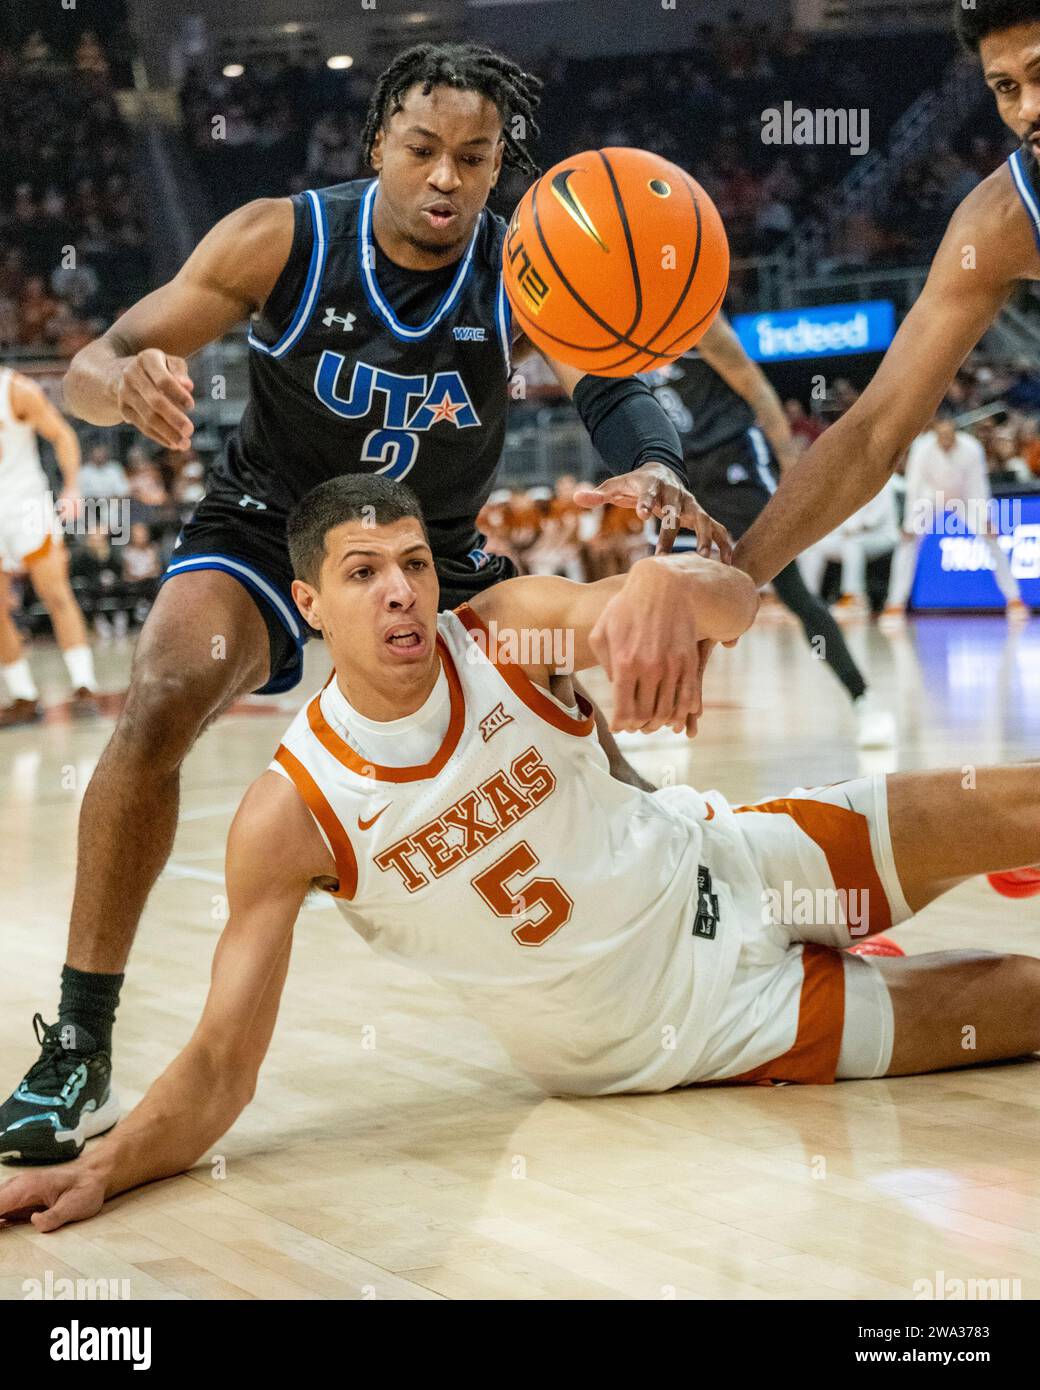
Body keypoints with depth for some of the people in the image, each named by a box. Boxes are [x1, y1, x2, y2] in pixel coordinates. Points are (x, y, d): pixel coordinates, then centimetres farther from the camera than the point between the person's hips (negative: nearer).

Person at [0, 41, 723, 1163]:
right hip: (267, 529, -2)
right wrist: (126, 379, -45)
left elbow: (611, 386, -30)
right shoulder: (284, 239, -20)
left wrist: (654, 468, -55)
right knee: (162, 701, -29)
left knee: (583, 733, -8)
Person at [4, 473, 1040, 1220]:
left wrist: (674, 583, -57)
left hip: (714, 873, 3)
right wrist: (101, 1169, -38)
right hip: (658, 1036, -3)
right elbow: (222, 1067, -19)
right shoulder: (287, 815, -20)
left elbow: (732, 609, -32)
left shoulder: (511, 631, -15)